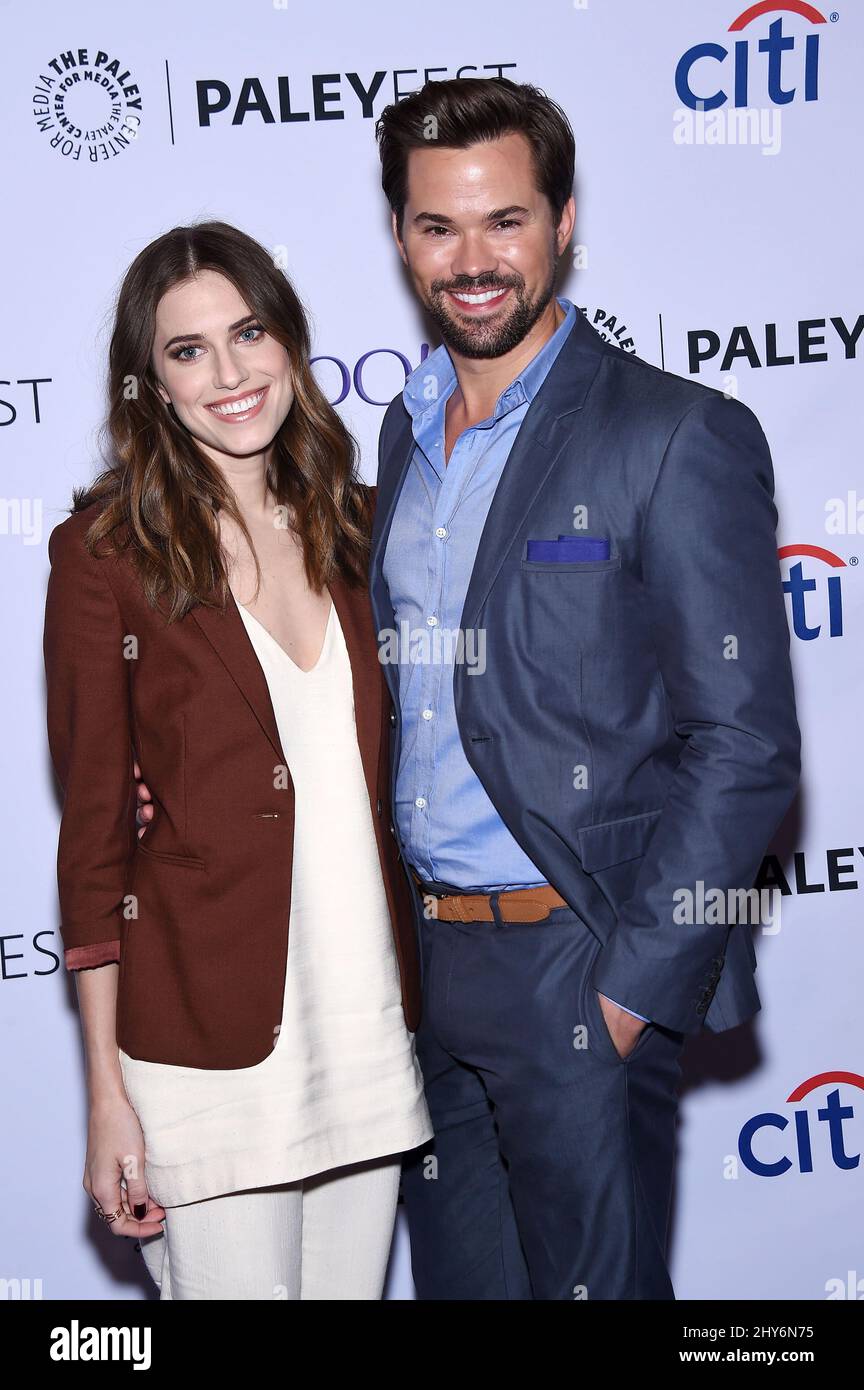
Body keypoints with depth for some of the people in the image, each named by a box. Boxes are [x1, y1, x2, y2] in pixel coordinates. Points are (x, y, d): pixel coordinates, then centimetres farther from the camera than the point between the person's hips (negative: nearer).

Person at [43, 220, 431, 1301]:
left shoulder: (356, 522, 6)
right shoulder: (108, 550, -8)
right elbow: (93, 827, -7)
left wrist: (432, 1013, 6)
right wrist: (106, 1092, -8)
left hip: (373, 1026, 5)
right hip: (208, 1043, -5)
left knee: (353, 1284, 16)